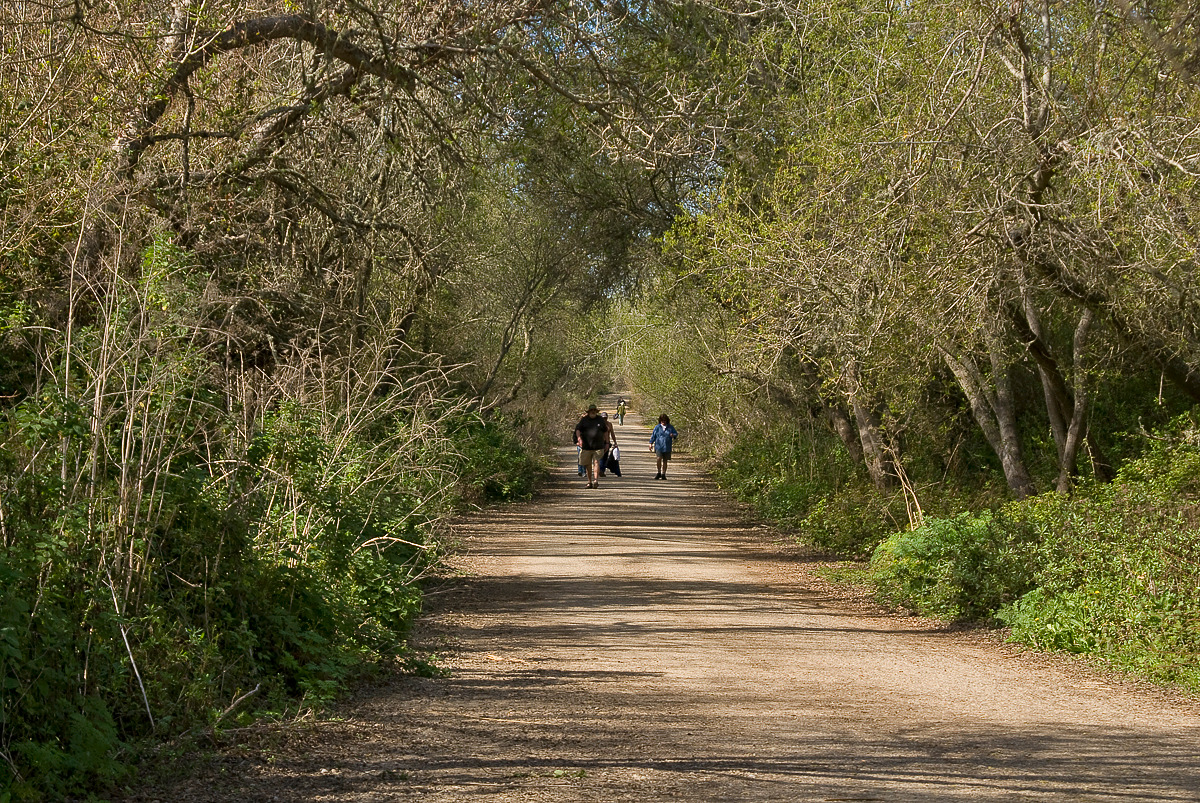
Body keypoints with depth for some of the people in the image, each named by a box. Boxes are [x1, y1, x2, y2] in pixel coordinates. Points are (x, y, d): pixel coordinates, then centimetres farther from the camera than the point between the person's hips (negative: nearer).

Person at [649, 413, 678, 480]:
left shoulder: (670, 427, 7)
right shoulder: (657, 427, 4)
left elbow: (676, 434, 11)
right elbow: (653, 436, 7)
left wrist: (673, 435, -12)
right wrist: (651, 444, 3)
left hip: (667, 447, 2)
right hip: (659, 446, -2)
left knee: (665, 460, 5)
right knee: (659, 458, -18)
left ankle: (663, 474, 14)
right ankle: (659, 473, -3)